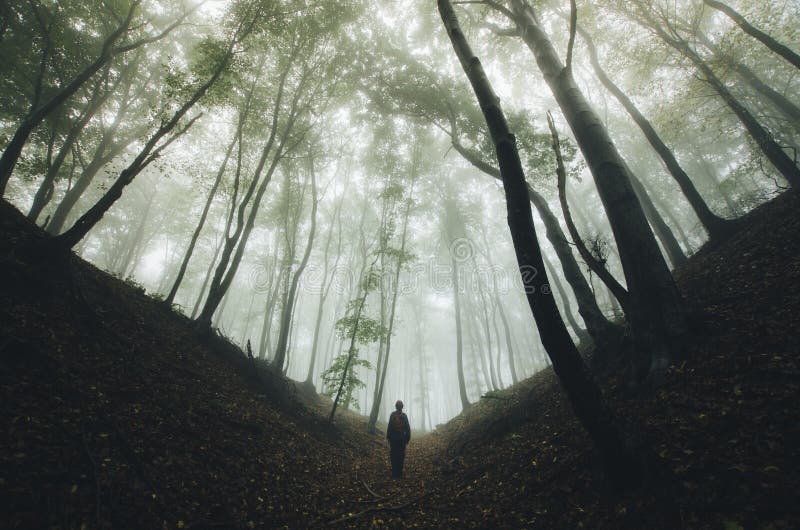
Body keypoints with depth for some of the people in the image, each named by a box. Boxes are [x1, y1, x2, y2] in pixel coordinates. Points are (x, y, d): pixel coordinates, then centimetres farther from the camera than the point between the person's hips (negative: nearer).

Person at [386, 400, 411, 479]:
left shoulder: (392, 415, -5)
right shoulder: (404, 416, -4)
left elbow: (389, 427, -5)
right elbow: (408, 428, -2)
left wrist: (388, 437, 3)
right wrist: (407, 438, 6)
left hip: (393, 438, 0)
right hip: (402, 439, 0)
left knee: (393, 455, 8)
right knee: (401, 456, 8)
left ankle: (394, 473, 11)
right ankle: (399, 473, 10)